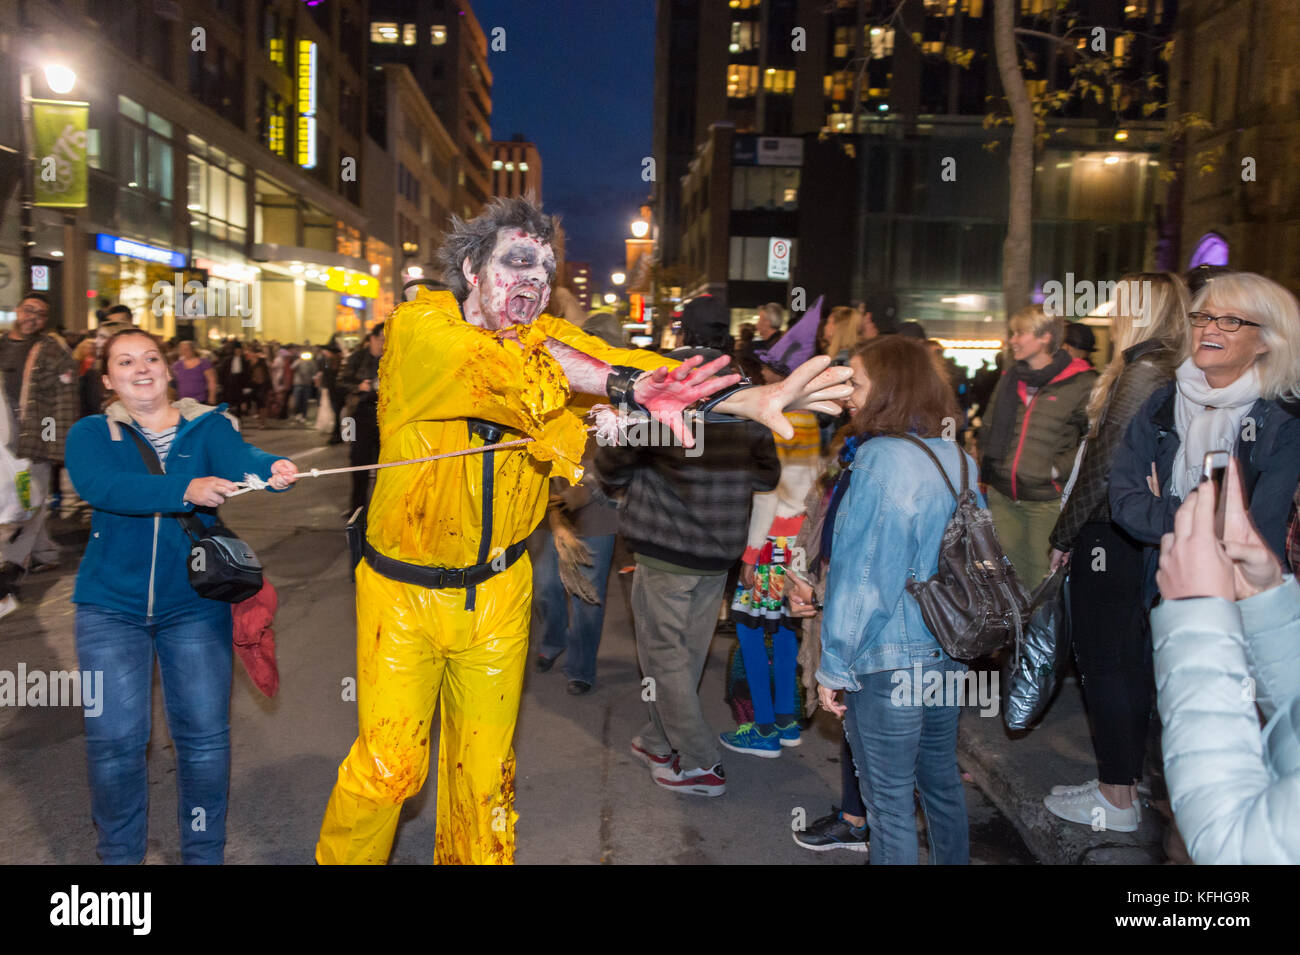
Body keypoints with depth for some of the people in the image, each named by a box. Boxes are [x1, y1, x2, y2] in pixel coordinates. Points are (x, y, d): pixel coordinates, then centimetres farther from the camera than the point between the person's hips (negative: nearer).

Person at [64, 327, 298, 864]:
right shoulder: (91, 435, 1)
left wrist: (272, 469, -44)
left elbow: (237, 458, -19)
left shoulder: (208, 426, 3)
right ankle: (120, 854, 23)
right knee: (114, 738, -1)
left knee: (204, 734, 0)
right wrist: (186, 490, -38)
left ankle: (203, 853, 21)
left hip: (195, 604, 0)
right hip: (110, 605, 0)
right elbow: (102, 486, -21)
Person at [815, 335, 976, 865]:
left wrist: (834, 667, -11)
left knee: (891, 801, 7)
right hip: (951, 656, 8)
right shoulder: (959, 458, 3)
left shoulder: (880, 459, -19)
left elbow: (859, 579, -19)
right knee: (941, 780, 24)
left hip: (888, 666, -8)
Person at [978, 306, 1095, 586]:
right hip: (1002, 496, 5)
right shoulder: (1009, 379, 12)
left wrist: (1058, 469, -13)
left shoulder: (1081, 384, -7)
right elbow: (988, 429, 20)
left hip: (1047, 500, -5)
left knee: (1042, 582, 1)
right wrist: (985, 473, 13)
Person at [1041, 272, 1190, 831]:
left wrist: (1063, 535, -10)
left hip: (1109, 535, -9)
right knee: (1129, 663, 16)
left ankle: (1117, 801, 11)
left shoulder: (1140, 374, -16)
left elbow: (1103, 466, -19)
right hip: (1139, 537, 9)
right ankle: (1124, 782, 29)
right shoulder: (1170, 374, 12)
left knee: (1103, 664, 0)